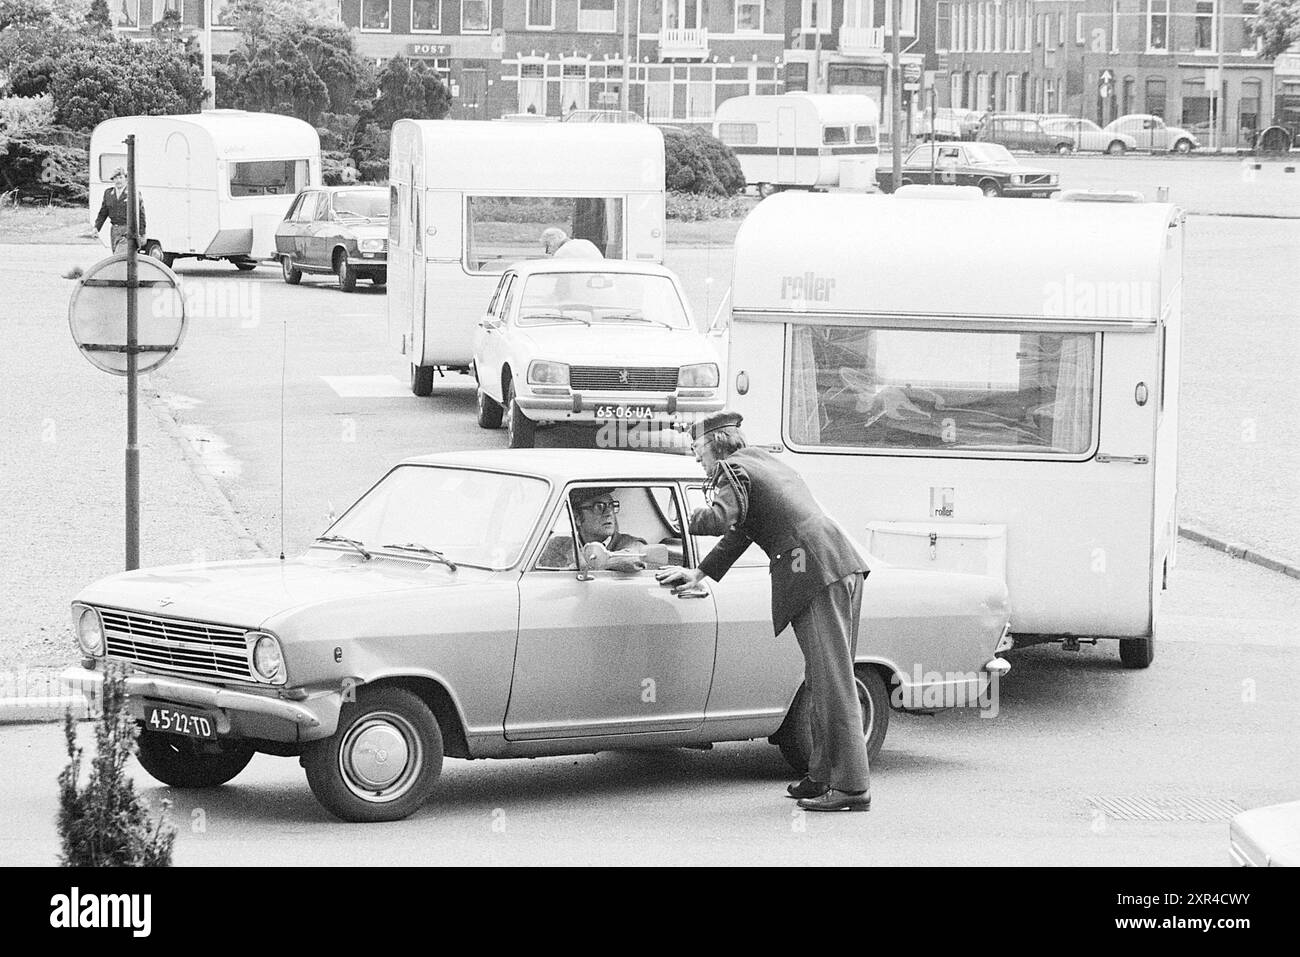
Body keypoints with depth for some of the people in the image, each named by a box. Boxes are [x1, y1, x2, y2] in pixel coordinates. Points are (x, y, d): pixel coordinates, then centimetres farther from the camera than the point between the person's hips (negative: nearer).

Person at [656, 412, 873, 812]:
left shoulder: (732, 469, 1)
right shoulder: (767, 463, 28)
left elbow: (721, 517, -17)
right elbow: (740, 528, 32)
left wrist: (687, 520, 3)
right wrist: (699, 574, 31)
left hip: (815, 571, -9)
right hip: (845, 562, 9)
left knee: (832, 683, -9)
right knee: (828, 679, 14)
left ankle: (852, 786, -10)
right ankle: (824, 776, 19)